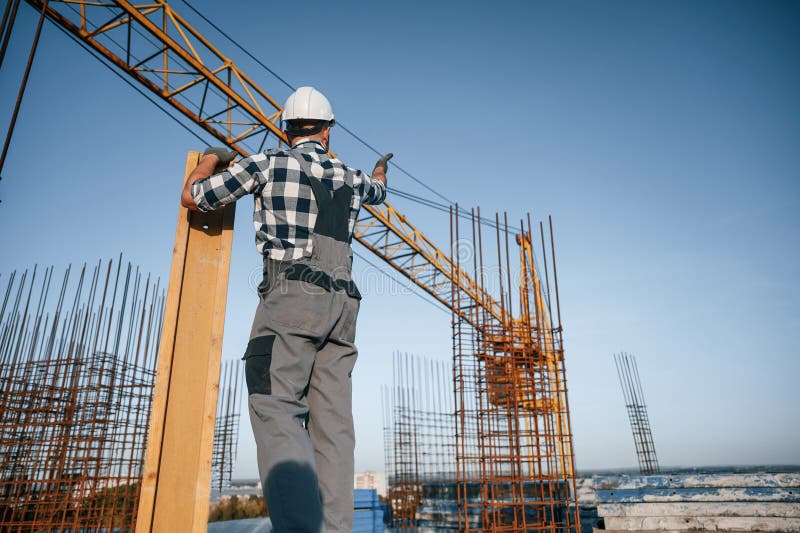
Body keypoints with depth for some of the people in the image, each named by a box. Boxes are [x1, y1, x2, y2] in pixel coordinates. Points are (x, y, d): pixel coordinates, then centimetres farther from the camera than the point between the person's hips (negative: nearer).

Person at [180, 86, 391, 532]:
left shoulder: (268, 163, 7)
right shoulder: (351, 178, 20)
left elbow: (192, 198, 14)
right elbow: (378, 189, 45)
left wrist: (213, 157, 34)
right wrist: (381, 166, 68)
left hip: (290, 295, -5)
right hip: (342, 305, 5)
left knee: (277, 409, -15)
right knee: (332, 422, 2)